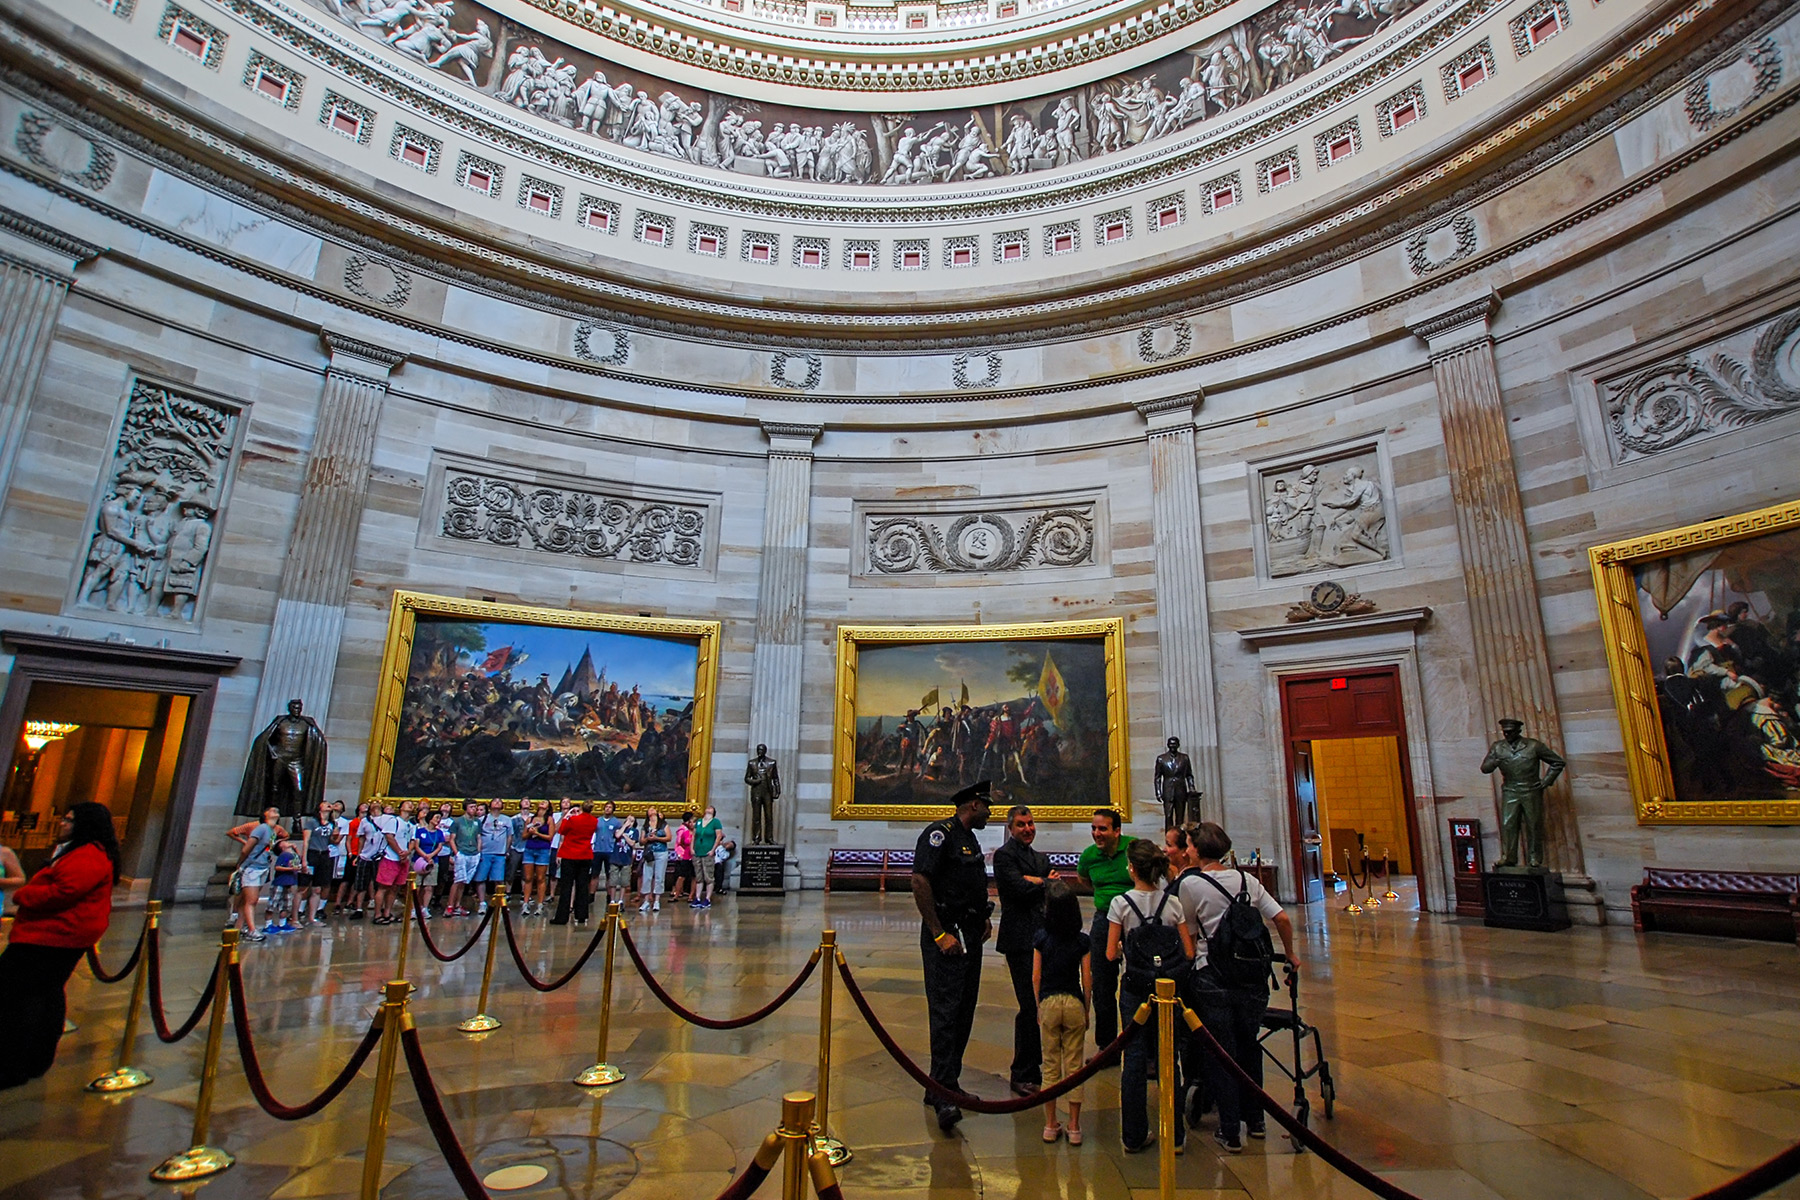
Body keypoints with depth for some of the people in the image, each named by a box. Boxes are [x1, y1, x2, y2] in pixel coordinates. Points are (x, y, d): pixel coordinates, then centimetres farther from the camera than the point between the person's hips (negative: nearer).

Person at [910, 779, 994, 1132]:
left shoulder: (970, 838, 17)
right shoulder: (940, 833, -13)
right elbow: (920, 883, -20)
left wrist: (984, 917, 14)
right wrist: (940, 935, -20)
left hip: (970, 935, 10)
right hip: (946, 935, -10)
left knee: (964, 1013, 12)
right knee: (945, 1011, -11)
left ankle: (942, 1086, 22)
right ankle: (944, 1096, -9)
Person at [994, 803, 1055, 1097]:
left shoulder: (1041, 858, 20)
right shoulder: (1004, 855, -4)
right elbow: (1020, 889, -16)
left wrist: (1035, 881, -9)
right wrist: (1046, 883, -1)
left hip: (1042, 936, 7)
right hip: (1020, 938, -7)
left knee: (1041, 1004, 9)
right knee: (1030, 1006, -6)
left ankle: (1035, 1066, 24)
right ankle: (1023, 1075, 7)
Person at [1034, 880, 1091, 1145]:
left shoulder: (1041, 938, -7)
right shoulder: (1083, 941, -7)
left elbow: (1036, 977, -2)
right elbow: (1087, 980, -2)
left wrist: (1039, 1008, 10)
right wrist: (1086, 1010, 10)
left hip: (1048, 1003, 0)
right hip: (1074, 1004, 0)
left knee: (1050, 1066, 10)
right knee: (1074, 1066, 9)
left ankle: (1050, 1126, 17)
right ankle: (1074, 1127, 15)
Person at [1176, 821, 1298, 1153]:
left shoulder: (1190, 883, -7)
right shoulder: (1247, 879, 5)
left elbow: (1191, 935, 0)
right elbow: (1282, 919, 3)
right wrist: (1289, 955, 16)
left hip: (1212, 978, -4)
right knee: (1249, 1045, 21)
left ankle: (1230, 1132, 13)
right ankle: (1254, 1119, 32)